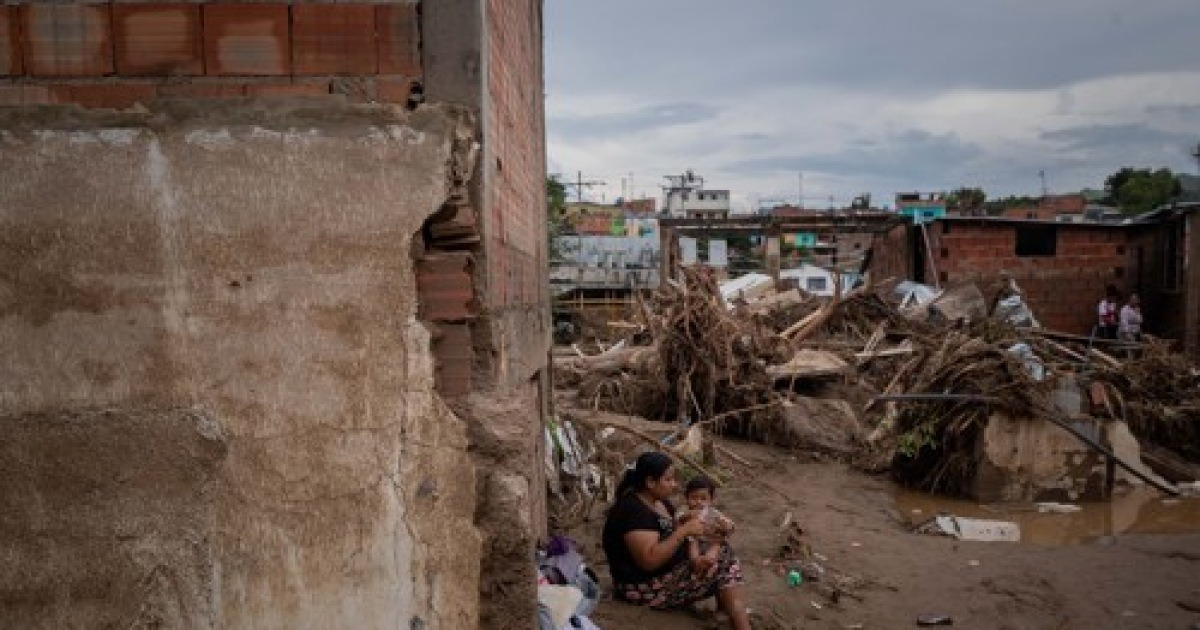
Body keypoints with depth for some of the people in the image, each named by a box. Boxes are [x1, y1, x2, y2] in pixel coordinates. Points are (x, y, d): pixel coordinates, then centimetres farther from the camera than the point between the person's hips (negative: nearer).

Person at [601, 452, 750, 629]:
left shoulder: (659, 502, 6)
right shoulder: (633, 511, -24)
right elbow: (650, 560, -31)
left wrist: (685, 522, -4)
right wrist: (684, 530, -26)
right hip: (646, 586, -10)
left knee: (724, 553, 5)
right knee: (724, 565, -13)